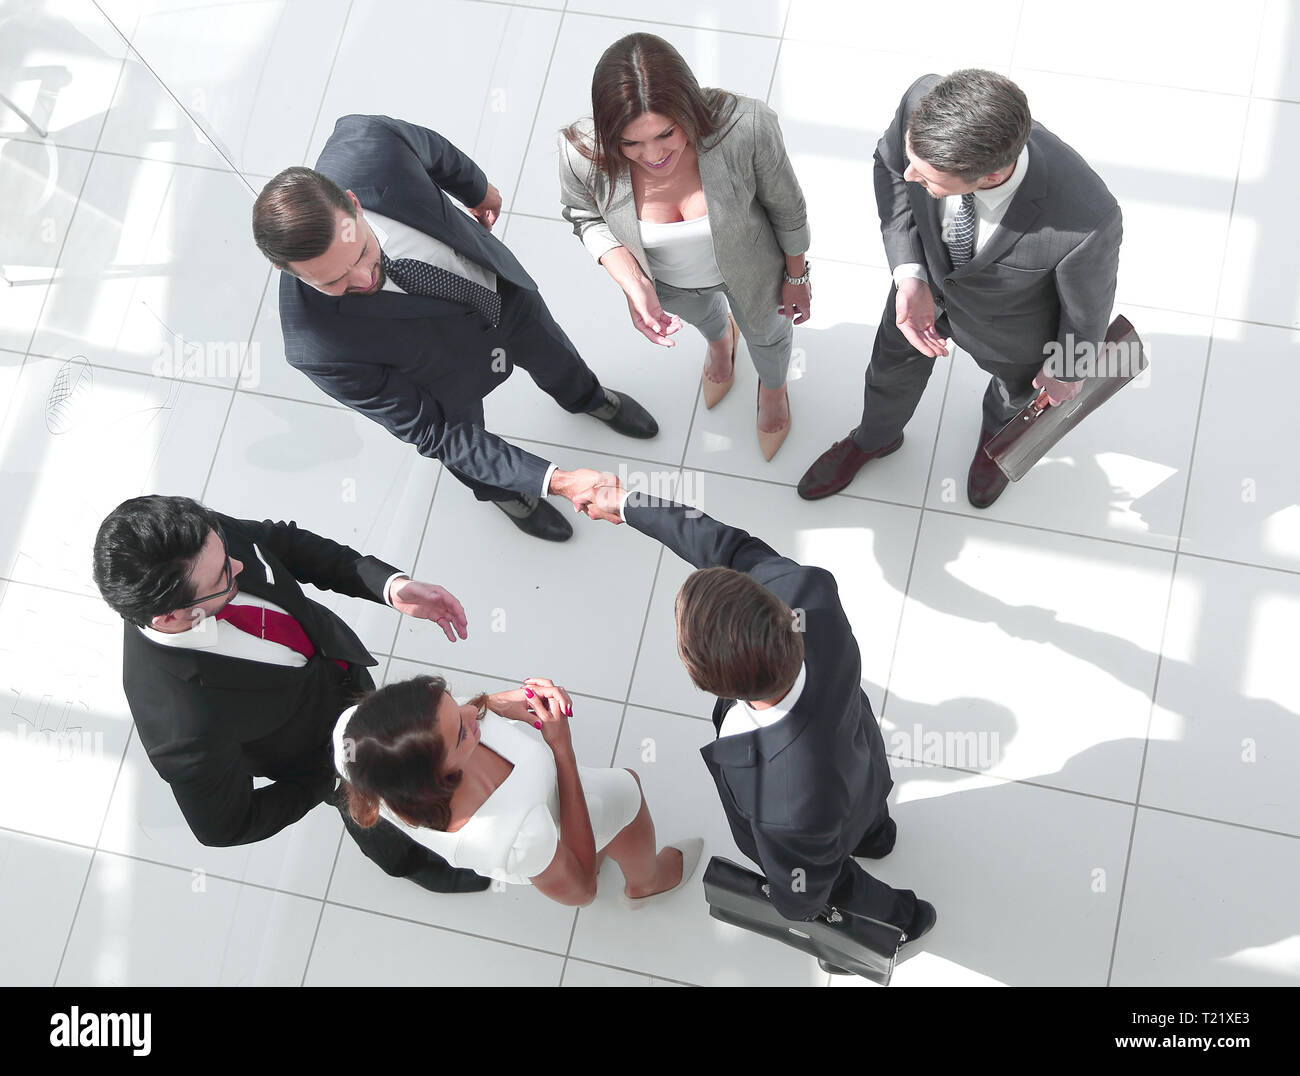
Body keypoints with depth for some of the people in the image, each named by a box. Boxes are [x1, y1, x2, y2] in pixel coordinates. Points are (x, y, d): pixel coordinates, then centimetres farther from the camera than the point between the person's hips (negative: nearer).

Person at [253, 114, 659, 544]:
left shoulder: (366, 144, -41)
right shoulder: (318, 350, -45)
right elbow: (433, 435, -33)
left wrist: (477, 189, 8)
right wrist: (552, 480, -38)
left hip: (502, 286, 3)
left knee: (550, 352, 33)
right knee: (464, 441, 28)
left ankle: (588, 398, 71)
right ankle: (502, 493, 66)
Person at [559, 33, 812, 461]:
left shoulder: (745, 127, -44)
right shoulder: (582, 153, -40)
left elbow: (785, 207, -21)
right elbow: (587, 217, -14)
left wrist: (796, 277, -4)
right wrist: (634, 286, -31)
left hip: (747, 268, -1)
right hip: (667, 280, 2)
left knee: (766, 332, 33)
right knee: (702, 315, 39)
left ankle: (773, 388, 72)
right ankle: (721, 339, 79)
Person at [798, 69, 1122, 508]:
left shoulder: (1086, 220, -47)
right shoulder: (924, 103, -39)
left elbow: (1089, 297, -23)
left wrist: (1068, 369, -2)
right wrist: (910, 277, -27)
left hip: (1011, 320, -2)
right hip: (927, 272, 2)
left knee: (1015, 384, 32)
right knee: (894, 361, 30)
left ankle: (999, 428, 71)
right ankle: (875, 438, 66)